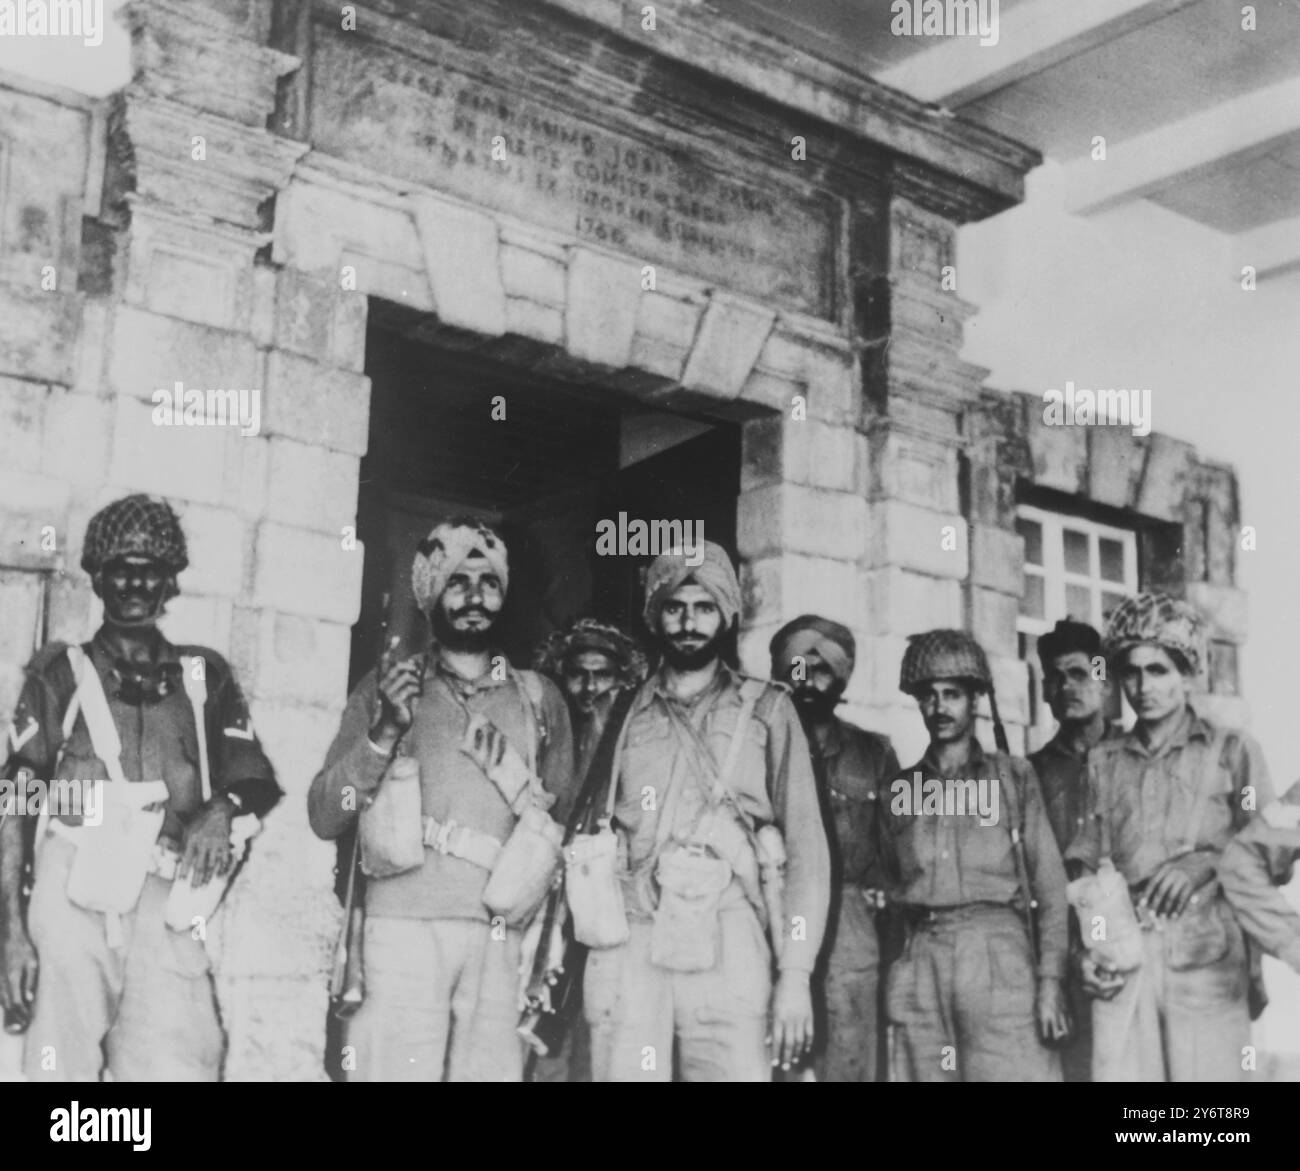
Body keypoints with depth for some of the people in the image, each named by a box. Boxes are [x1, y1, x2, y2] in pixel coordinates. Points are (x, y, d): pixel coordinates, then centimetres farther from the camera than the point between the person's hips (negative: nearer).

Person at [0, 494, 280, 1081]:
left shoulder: (203, 674, 17)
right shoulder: (61, 671, 12)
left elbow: (258, 781, 15)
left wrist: (223, 808, -10)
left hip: (165, 904, 1)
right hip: (75, 899, -1)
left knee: (177, 1066, -12)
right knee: (62, 1067, -4)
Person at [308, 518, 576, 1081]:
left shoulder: (540, 699, 15)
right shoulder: (386, 686, 10)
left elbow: (562, 826, 19)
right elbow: (324, 818, 3)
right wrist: (382, 732, -9)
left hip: (501, 933, 2)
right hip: (406, 926, -2)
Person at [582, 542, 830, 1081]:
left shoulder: (765, 710, 12)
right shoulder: (622, 715, 16)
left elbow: (804, 844, 7)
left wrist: (795, 974, -2)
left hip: (727, 945, -1)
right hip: (628, 942, 1)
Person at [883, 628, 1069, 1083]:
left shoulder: (1013, 776, 12)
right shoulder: (900, 789, 16)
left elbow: (1048, 882, 7)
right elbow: (884, 888, 15)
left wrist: (1050, 980, -3)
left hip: (997, 950, -2)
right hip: (920, 961, 2)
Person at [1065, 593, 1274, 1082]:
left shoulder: (1231, 750, 11)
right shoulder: (1104, 761, 17)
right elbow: (1087, 864, 14)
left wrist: (1206, 863, -13)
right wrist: (1086, 948, -1)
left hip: (1205, 955, -2)